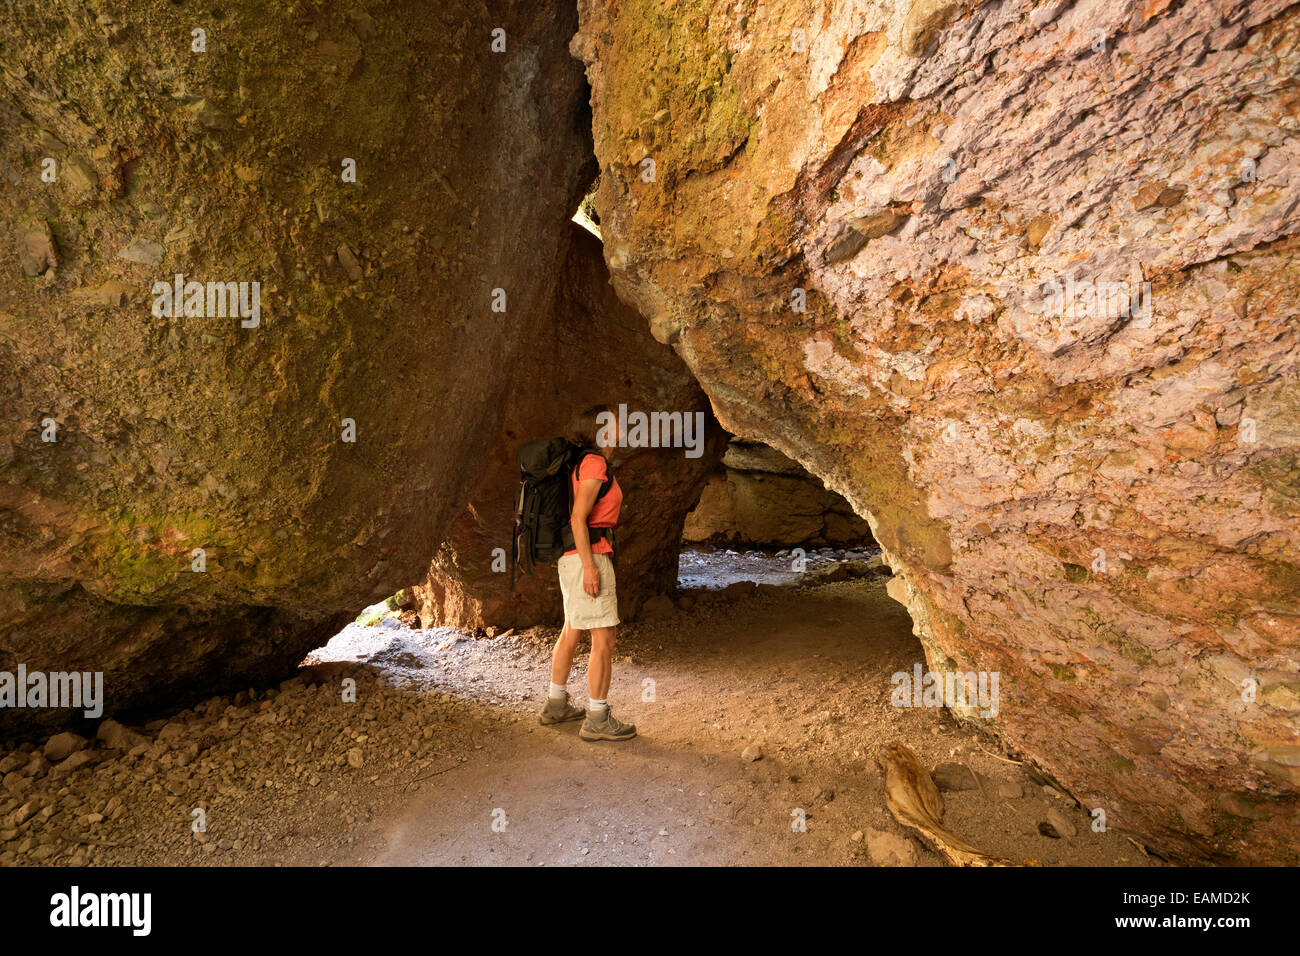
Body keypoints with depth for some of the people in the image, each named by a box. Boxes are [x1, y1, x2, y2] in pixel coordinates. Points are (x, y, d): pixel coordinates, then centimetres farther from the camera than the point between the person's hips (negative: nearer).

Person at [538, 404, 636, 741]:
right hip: (589, 554, -10)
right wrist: (590, 567, -22)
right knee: (605, 639, -4)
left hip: (575, 557, 10)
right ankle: (597, 720, 4)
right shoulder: (595, 463, -13)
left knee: (571, 631, 18)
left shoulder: (585, 463, 16)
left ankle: (555, 705, 30)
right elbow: (578, 518, -19)